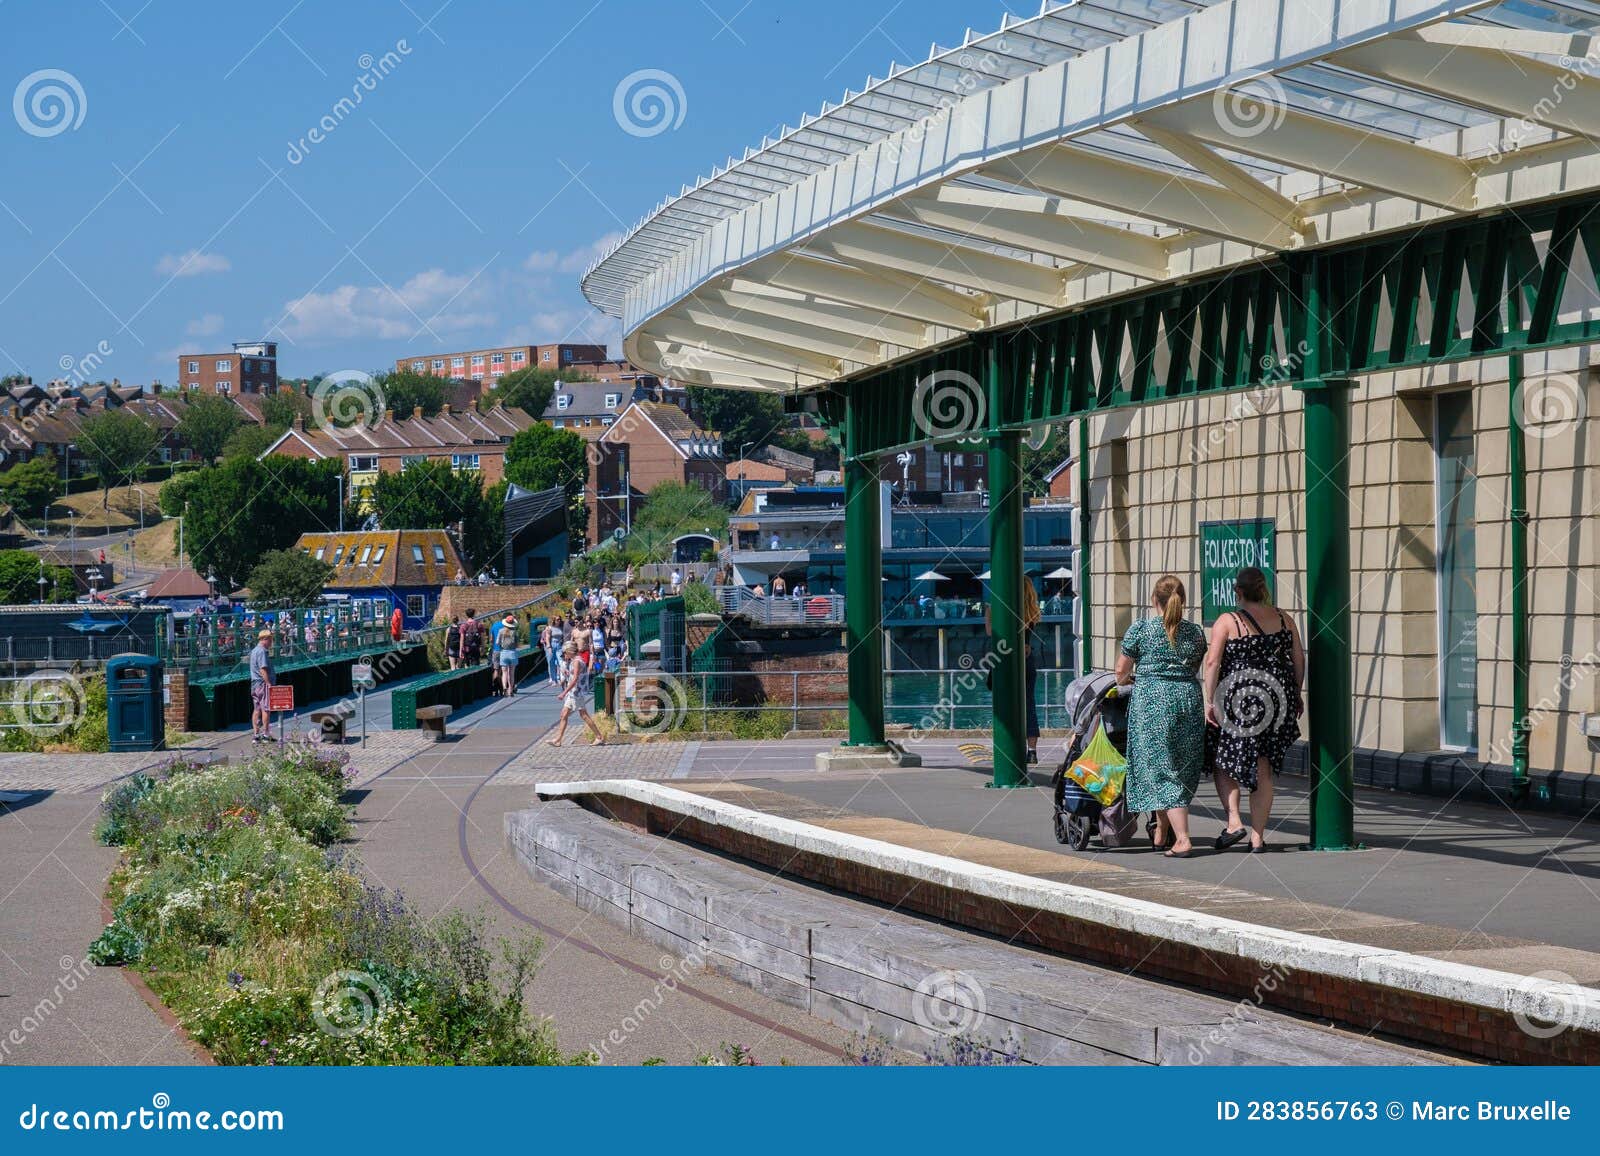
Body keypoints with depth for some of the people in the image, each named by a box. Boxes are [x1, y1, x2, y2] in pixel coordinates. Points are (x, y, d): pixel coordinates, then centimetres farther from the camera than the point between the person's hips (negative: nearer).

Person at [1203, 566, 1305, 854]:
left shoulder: (1228, 622, -5)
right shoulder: (1284, 620, 6)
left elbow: (1212, 661, -12)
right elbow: (1299, 660, 7)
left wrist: (1209, 700, -9)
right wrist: (1294, 697, 17)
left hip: (1235, 700, -4)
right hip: (1276, 700, 4)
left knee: (1223, 760, 13)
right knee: (1263, 771, 9)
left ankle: (1234, 821, -3)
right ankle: (1258, 836, 8)